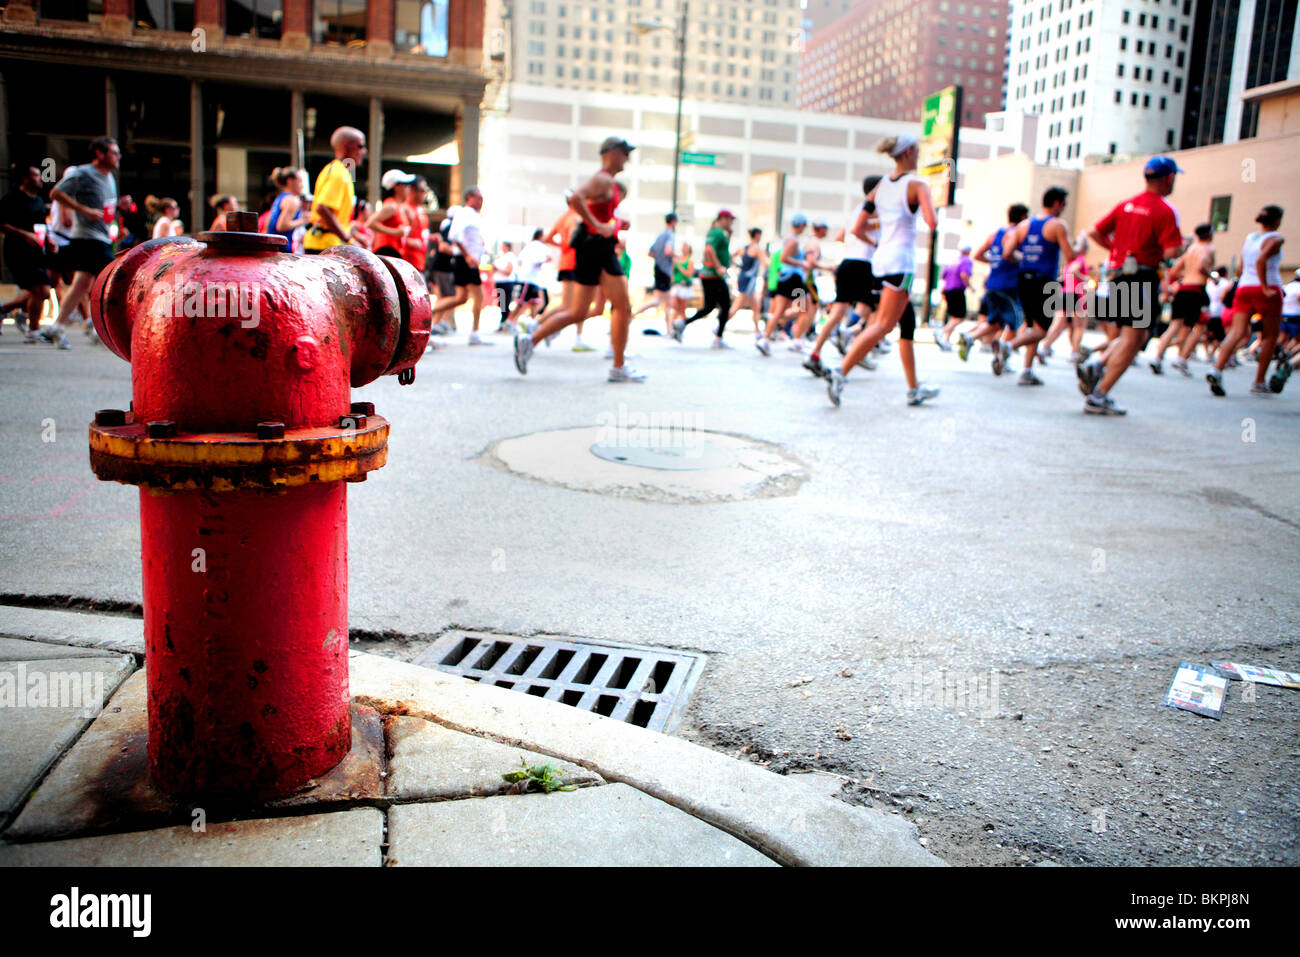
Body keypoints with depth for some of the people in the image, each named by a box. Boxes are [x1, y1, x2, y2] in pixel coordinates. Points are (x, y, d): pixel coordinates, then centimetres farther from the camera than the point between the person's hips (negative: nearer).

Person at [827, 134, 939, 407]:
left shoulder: (881, 185, 11)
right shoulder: (917, 184, -7)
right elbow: (932, 223, -19)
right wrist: (931, 210, 3)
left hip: (881, 258, 8)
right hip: (901, 260, -8)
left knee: (908, 323, 14)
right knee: (884, 325, -10)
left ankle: (914, 389, 18)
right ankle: (840, 373, -22)